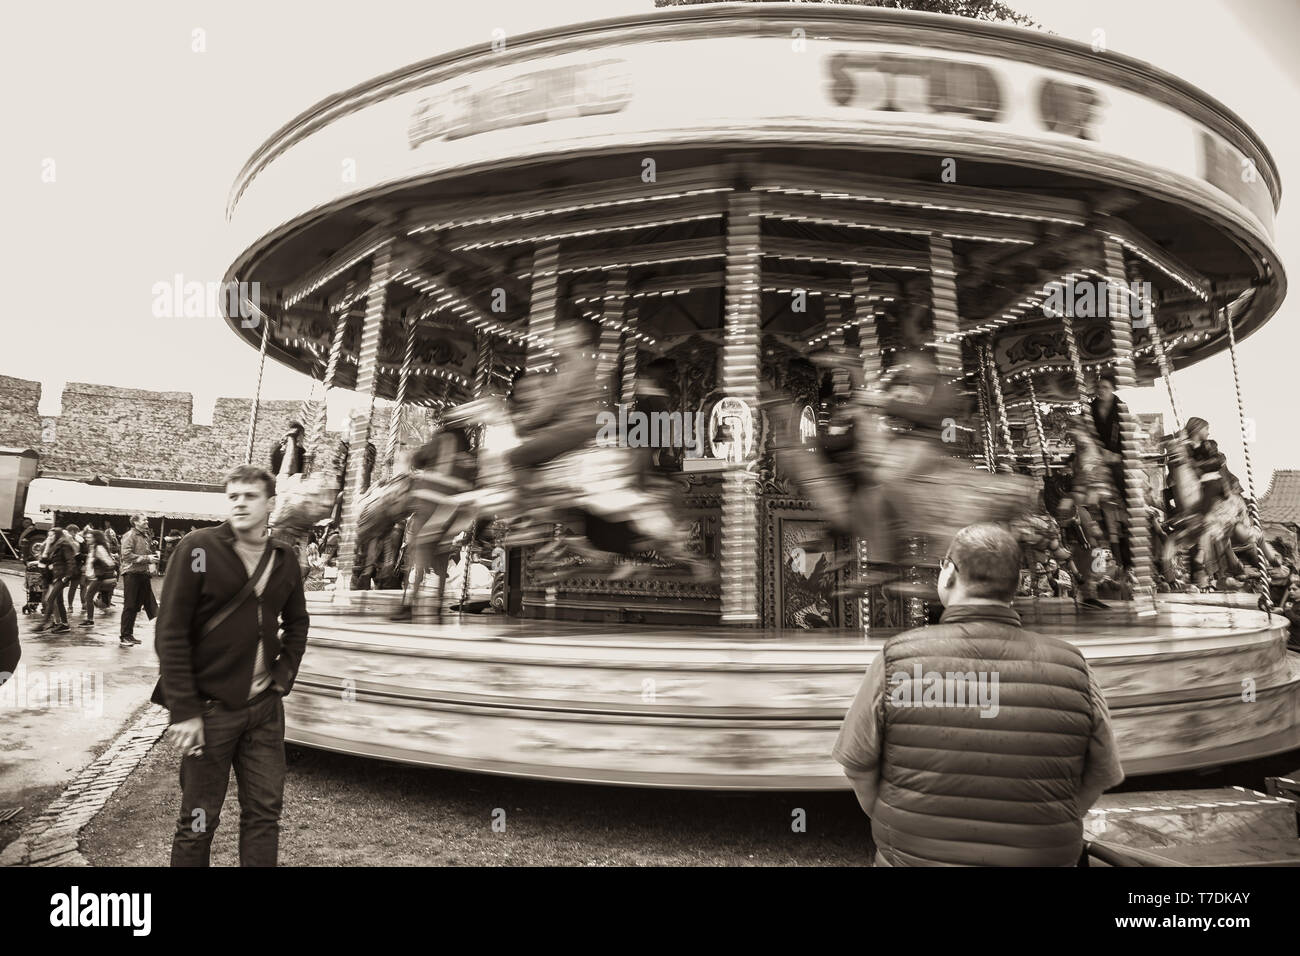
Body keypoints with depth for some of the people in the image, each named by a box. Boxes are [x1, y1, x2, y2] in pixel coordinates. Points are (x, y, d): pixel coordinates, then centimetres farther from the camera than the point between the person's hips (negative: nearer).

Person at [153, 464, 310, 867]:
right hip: (211, 709, -4)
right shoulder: (199, 547, -9)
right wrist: (184, 711, -14)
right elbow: (171, 631, -11)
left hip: (265, 708, 4)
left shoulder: (284, 558, 4)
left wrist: (285, 676, 6)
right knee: (198, 822, 9)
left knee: (264, 812, 12)